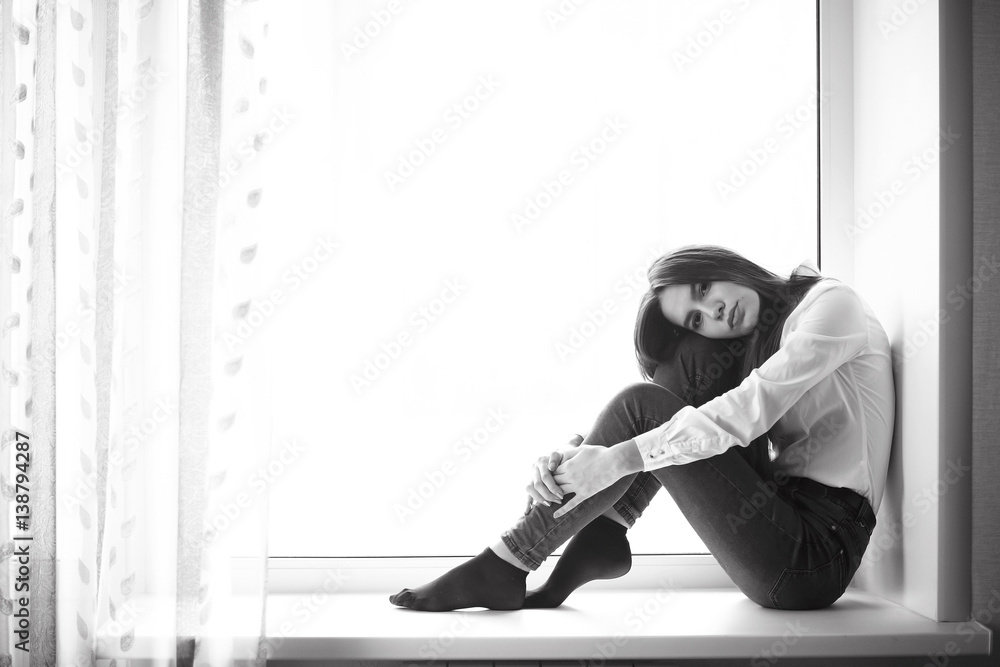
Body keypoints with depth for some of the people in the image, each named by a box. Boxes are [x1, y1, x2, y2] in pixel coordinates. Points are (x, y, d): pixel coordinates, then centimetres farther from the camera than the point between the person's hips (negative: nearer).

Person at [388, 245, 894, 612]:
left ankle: (504, 567, -9)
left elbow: (745, 413, -19)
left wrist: (617, 459, -21)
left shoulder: (830, 303, -6)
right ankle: (601, 539, -5)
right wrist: (566, 460, -9)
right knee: (692, 359, -1)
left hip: (816, 554, -7)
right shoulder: (753, 343, 17)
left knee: (642, 407, -15)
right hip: (782, 512, 7)